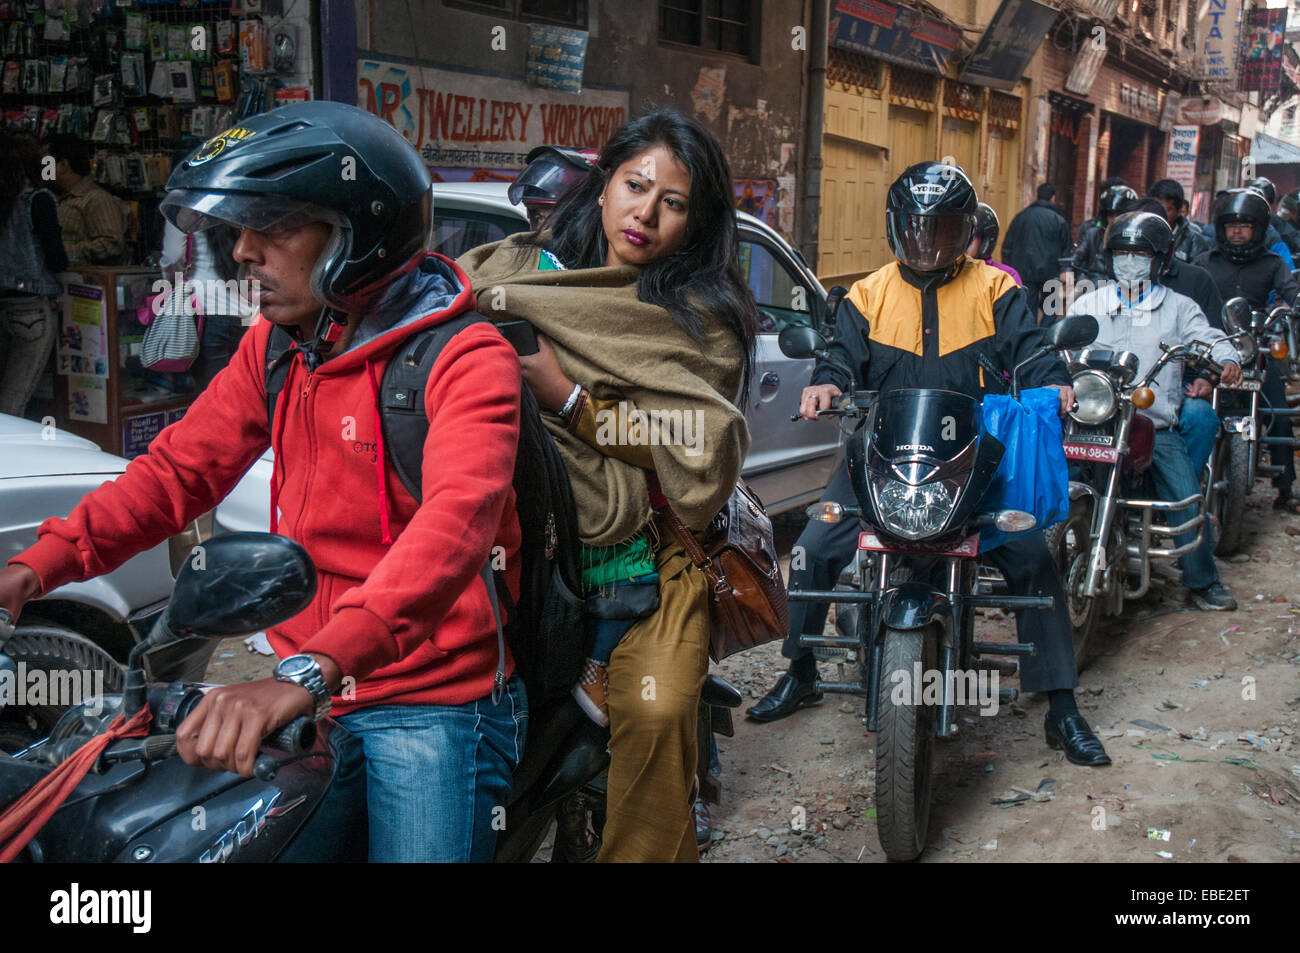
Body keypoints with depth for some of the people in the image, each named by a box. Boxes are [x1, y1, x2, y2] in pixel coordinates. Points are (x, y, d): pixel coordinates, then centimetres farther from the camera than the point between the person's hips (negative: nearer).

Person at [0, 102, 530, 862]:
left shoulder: (466, 358, -17)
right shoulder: (278, 345, 9)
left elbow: (455, 521, -32)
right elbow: (183, 465, 11)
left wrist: (311, 671, -44)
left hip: (436, 706, -6)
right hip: (313, 704, 7)